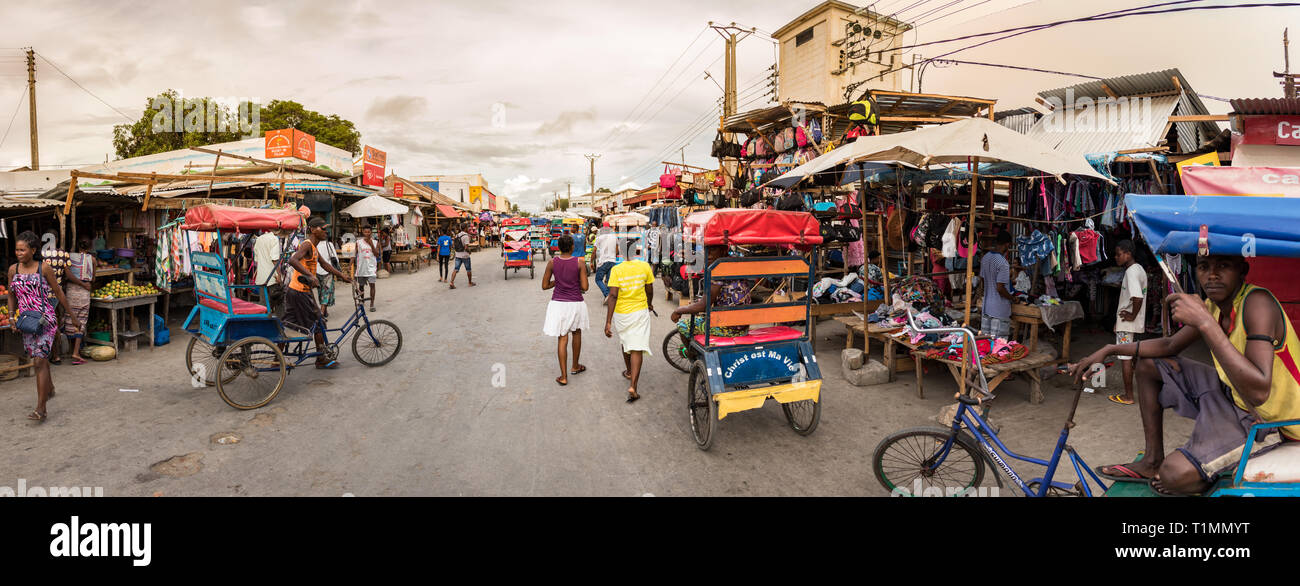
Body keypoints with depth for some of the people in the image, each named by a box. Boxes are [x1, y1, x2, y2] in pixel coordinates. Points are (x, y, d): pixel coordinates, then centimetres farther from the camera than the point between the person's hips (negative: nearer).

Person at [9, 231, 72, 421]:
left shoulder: (44, 268, -6)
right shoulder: (13, 269, 6)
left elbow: (58, 292, 1)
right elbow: (11, 295, 17)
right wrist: (12, 317, 7)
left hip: (45, 320, -5)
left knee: (40, 361, -11)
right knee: (39, 358, 18)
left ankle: (40, 409, -11)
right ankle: (49, 388, 43)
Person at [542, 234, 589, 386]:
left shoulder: (552, 262, -5)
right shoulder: (580, 263, -10)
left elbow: (544, 286, -1)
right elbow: (584, 287, -10)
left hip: (558, 304, 1)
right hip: (575, 304, -1)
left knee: (562, 339, 5)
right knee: (577, 333, 23)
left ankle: (563, 377, 4)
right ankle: (575, 366, 37)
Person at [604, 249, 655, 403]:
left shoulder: (616, 270, -13)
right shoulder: (645, 266, -7)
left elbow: (613, 296, -18)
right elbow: (649, 290, 4)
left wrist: (608, 322, -17)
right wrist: (649, 304, 26)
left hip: (621, 313, 0)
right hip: (640, 311, 0)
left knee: (625, 342, 24)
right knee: (637, 349, -2)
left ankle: (629, 372, 46)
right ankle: (633, 386, -13)